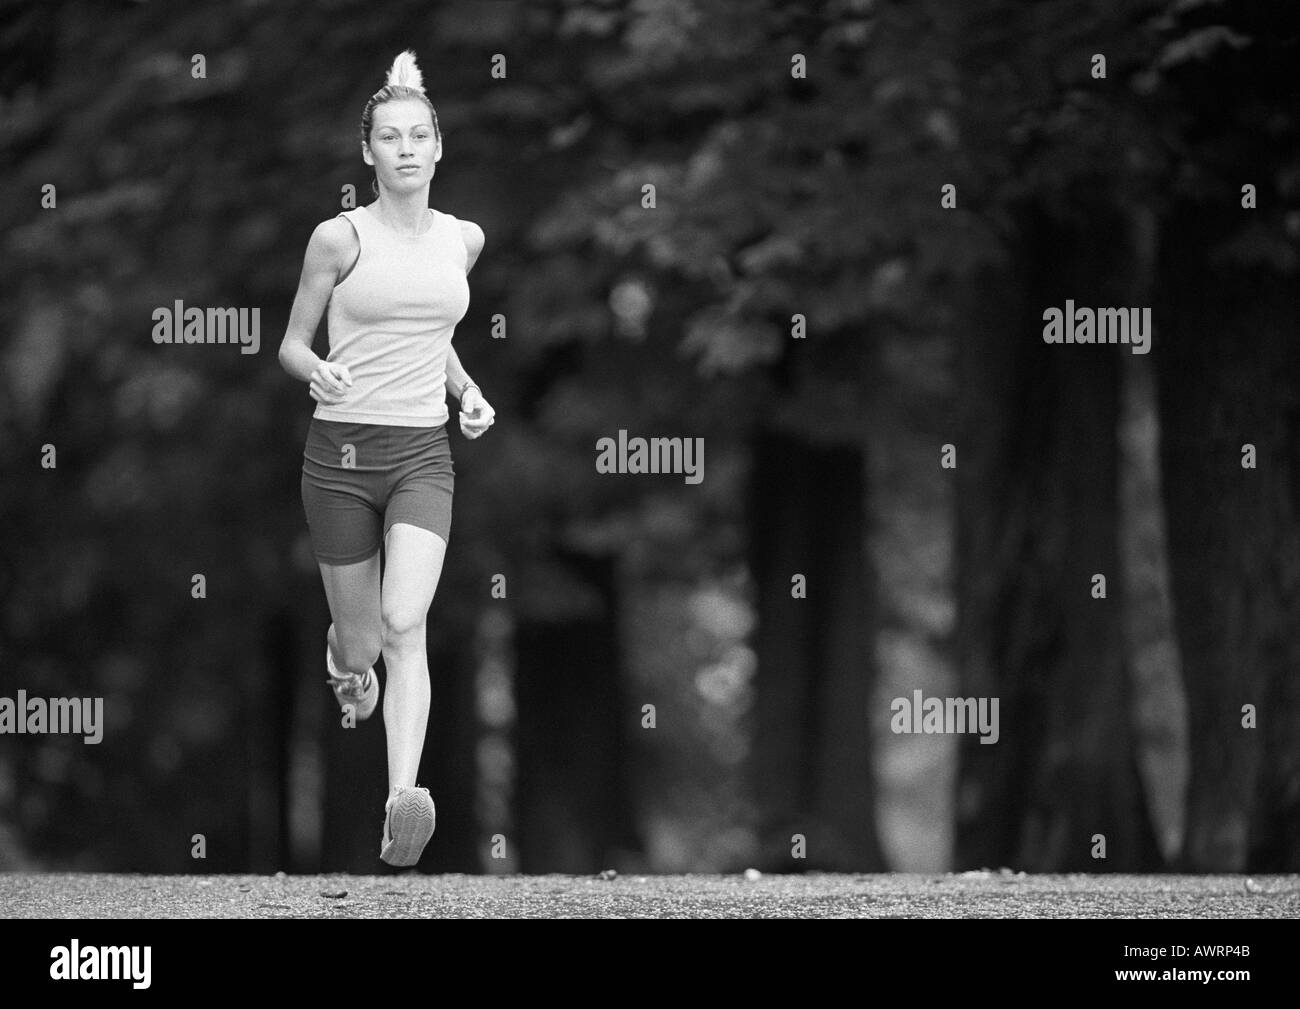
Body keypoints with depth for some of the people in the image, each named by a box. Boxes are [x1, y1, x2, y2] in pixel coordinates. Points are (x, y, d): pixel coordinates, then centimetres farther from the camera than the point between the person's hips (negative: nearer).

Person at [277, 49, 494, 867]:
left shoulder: (463, 241, 8)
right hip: (342, 452, -1)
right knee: (360, 644, 9)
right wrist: (318, 371, -18)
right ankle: (346, 654, 50)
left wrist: (469, 391, 11)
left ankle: (406, 800, -33)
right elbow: (292, 344, 4)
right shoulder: (341, 238, -4)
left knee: (405, 623, -21)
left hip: (422, 454, 1)